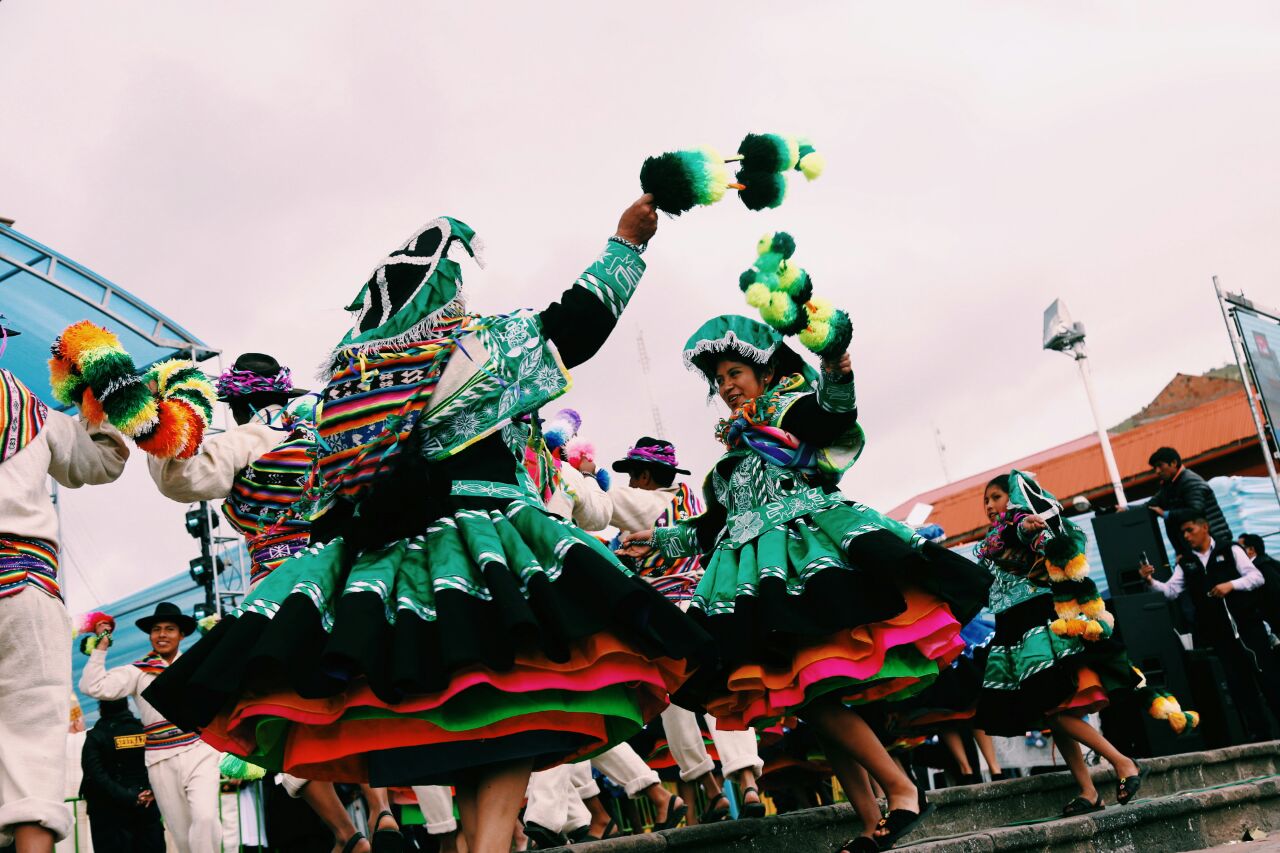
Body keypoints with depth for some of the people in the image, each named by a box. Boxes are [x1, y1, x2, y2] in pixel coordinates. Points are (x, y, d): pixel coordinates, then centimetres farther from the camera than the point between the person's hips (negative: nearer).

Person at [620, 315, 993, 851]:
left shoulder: (793, 409, 7)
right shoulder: (734, 449, 27)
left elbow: (836, 419, -17)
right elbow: (714, 527, 30)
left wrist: (837, 378, -37)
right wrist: (659, 539, 29)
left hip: (808, 553, -7)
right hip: (759, 577, 7)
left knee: (815, 689, -21)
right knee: (807, 695, -1)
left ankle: (902, 788, -12)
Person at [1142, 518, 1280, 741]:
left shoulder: (1230, 550, 2)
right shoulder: (1185, 565, 13)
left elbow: (1257, 577, -2)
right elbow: (1171, 591, 4)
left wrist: (1231, 584, -17)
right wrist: (1151, 582, -13)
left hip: (1247, 624, -4)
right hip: (1220, 633, 4)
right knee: (1239, 683, 5)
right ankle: (1259, 734, 11)